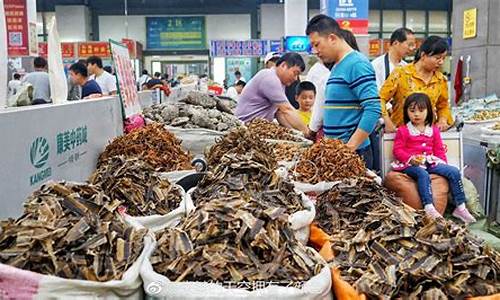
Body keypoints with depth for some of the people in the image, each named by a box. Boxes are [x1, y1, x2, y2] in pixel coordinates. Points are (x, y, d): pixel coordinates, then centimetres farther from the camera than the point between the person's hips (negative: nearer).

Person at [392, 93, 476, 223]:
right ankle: (428, 208, -45)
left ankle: (460, 207, -7)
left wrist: (443, 162, 3)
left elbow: (439, 149, 18)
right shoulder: (403, 130, 0)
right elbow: (397, 150, -5)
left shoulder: (434, 130, 14)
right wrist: (411, 158, -20)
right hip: (410, 164, -5)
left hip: (430, 162, 5)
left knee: (454, 171, -12)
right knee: (423, 174, -37)